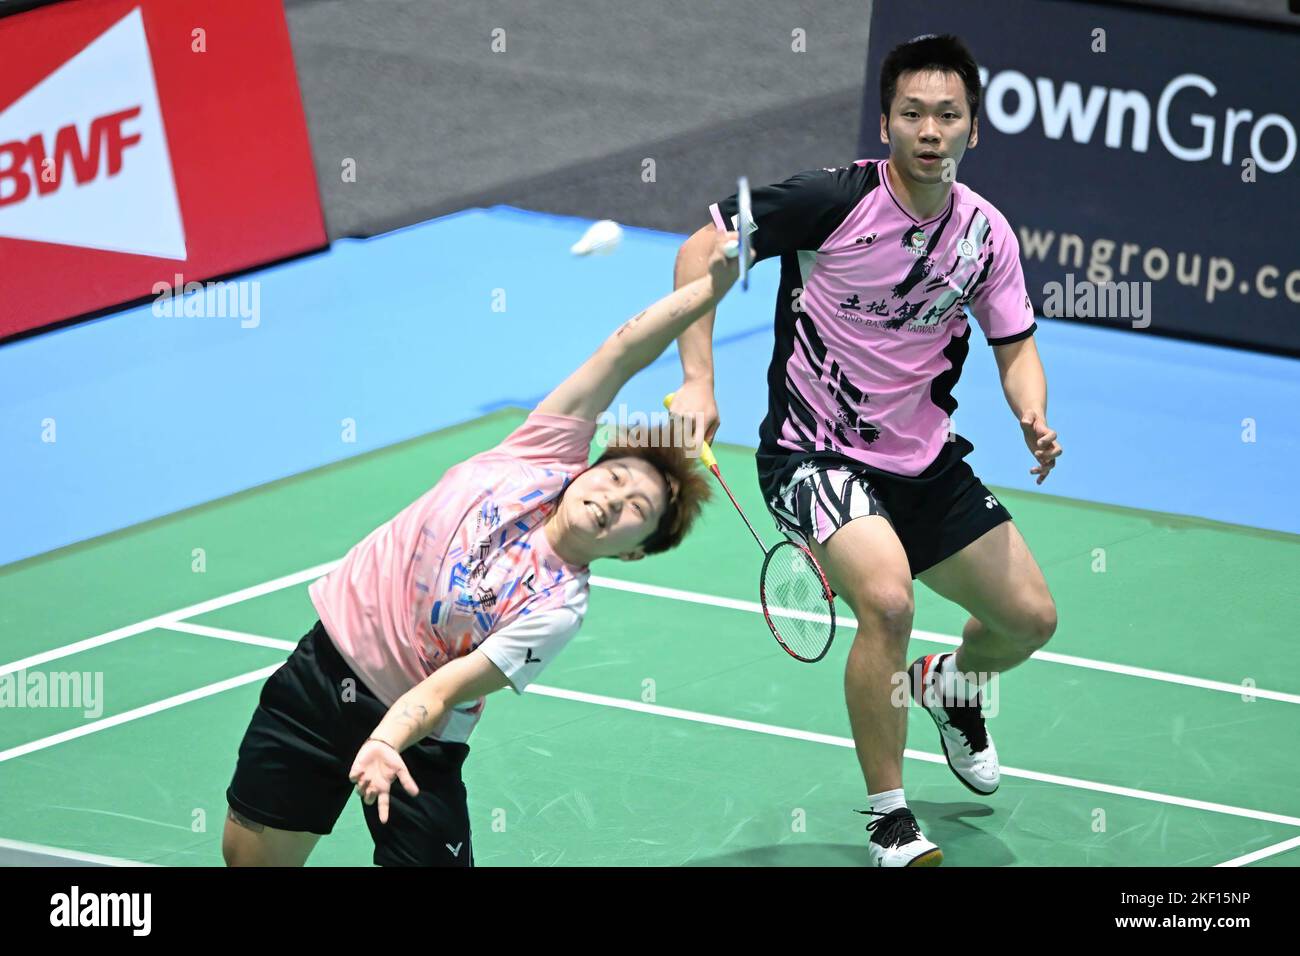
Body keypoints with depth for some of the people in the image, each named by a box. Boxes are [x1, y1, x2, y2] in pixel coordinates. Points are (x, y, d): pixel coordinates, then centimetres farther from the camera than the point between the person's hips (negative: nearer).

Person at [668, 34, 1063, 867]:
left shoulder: (987, 233, -3)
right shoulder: (833, 199, -19)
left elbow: (1016, 347, 7)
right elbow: (701, 252, -13)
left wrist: (1034, 417, -15)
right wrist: (698, 382, -22)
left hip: (925, 457, 6)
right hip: (815, 454, -6)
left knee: (1030, 618, 6)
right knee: (888, 598, -30)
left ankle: (951, 683, 45)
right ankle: (890, 819, -14)